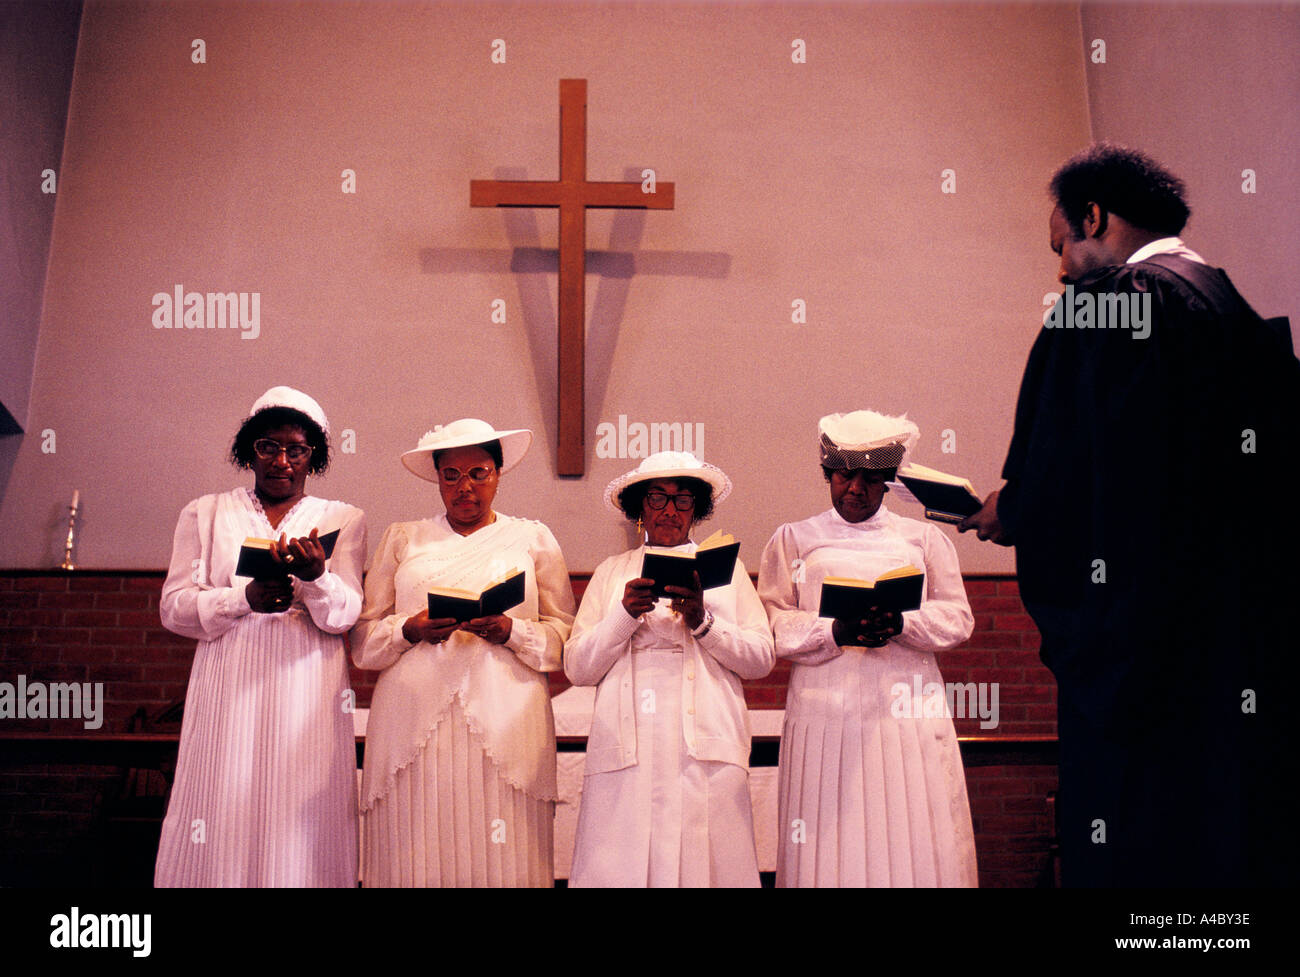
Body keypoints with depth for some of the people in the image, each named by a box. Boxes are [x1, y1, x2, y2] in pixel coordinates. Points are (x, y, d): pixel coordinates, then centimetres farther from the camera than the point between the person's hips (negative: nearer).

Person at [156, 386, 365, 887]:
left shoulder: (343, 520, 11)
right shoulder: (206, 513, 13)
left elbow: (343, 615, -1)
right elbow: (174, 608, 3)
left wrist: (315, 577, -22)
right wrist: (247, 597, -14)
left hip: (308, 693, 0)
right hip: (228, 691, 1)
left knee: (299, 824, -3)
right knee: (223, 821, -2)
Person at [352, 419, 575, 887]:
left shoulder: (533, 538, 15)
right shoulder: (401, 539, 18)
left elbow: (565, 634, 8)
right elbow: (362, 638, 12)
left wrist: (511, 631, -9)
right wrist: (410, 629, -7)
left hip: (504, 721, -1)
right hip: (414, 719, 1)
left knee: (503, 855, -5)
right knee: (416, 854, -2)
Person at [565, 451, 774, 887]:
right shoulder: (611, 572, 17)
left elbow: (762, 659, 8)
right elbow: (577, 668, 8)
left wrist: (703, 621, -6)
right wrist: (625, 614, -6)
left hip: (707, 748, 0)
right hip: (628, 748, 0)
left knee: (705, 860, -7)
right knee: (618, 867, -7)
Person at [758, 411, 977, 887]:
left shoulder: (924, 538, 16)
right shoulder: (794, 539, 13)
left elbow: (958, 617, 9)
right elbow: (773, 623, 4)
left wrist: (900, 623, -10)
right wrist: (836, 632, -12)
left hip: (909, 711, 1)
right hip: (827, 712, -1)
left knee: (916, 840, -3)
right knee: (830, 843, -5)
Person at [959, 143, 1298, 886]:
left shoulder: (1109, 302, -8)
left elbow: (1062, 473, -15)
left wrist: (1010, 513, 6)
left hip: (1138, 649, -8)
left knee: (1131, 852, -3)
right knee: (1233, 836, 13)